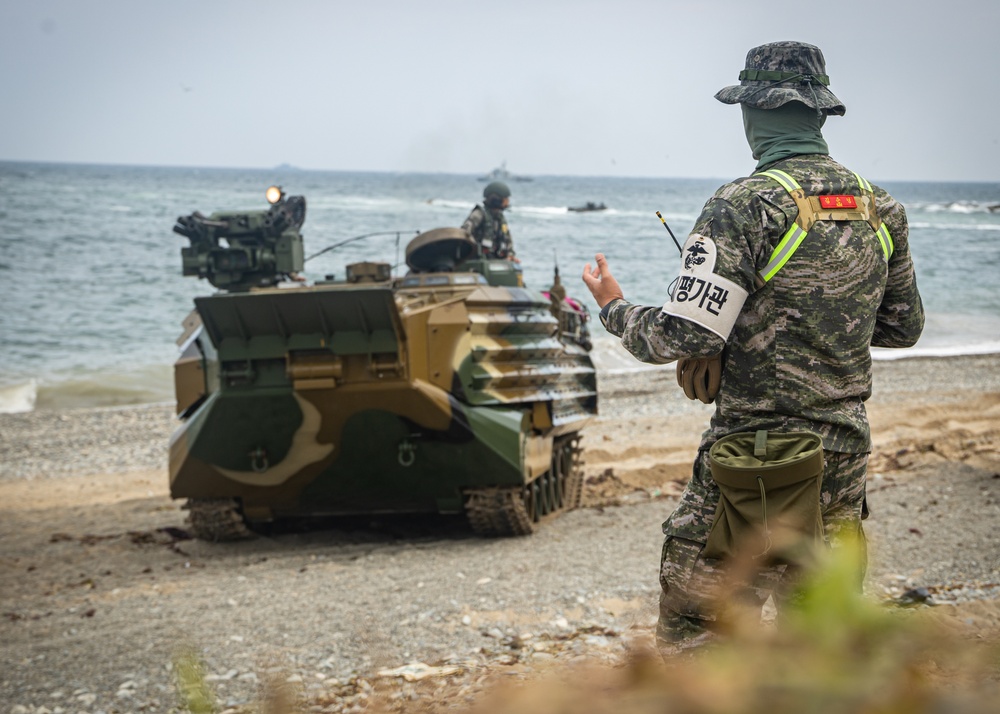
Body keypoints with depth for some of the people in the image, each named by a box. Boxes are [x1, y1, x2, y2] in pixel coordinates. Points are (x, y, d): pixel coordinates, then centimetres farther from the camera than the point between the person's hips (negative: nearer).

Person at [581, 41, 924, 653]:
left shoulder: (744, 208, -15)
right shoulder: (880, 209, 6)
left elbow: (681, 339, -18)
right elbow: (904, 327, 17)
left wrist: (613, 308, 0)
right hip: (845, 454, 7)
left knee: (694, 637, 0)